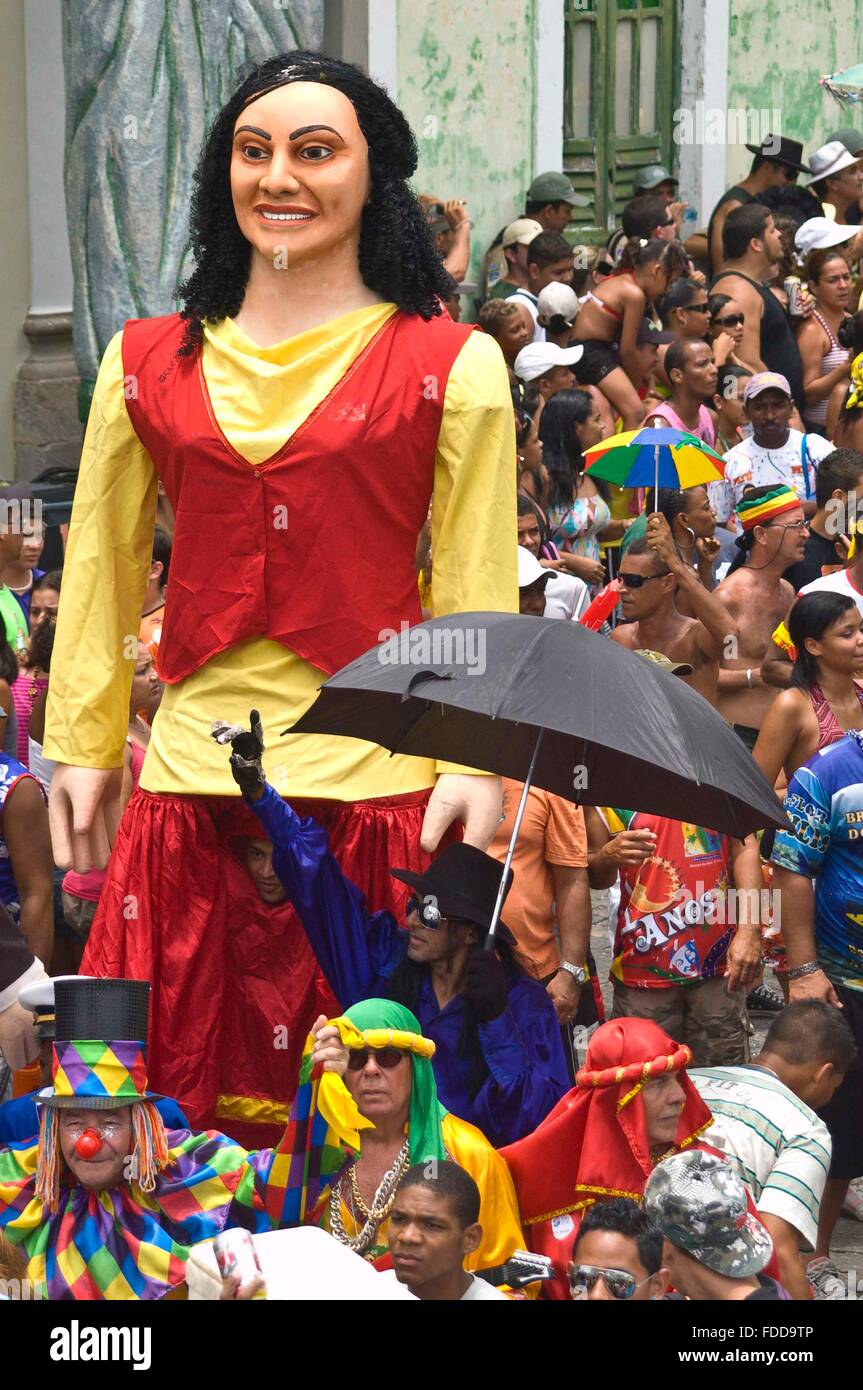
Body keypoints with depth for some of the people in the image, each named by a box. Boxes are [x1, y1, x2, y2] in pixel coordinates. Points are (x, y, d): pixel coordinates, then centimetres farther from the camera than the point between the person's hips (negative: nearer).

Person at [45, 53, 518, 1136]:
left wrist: (477, 761, -8)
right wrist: (81, 749, 12)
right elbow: (102, 569, 16)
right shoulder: (148, 362, 12)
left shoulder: (452, 367, 4)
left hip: (377, 779, -2)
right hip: (191, 778, 3)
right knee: (165, 1103, 1)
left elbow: (478, 590, 1)